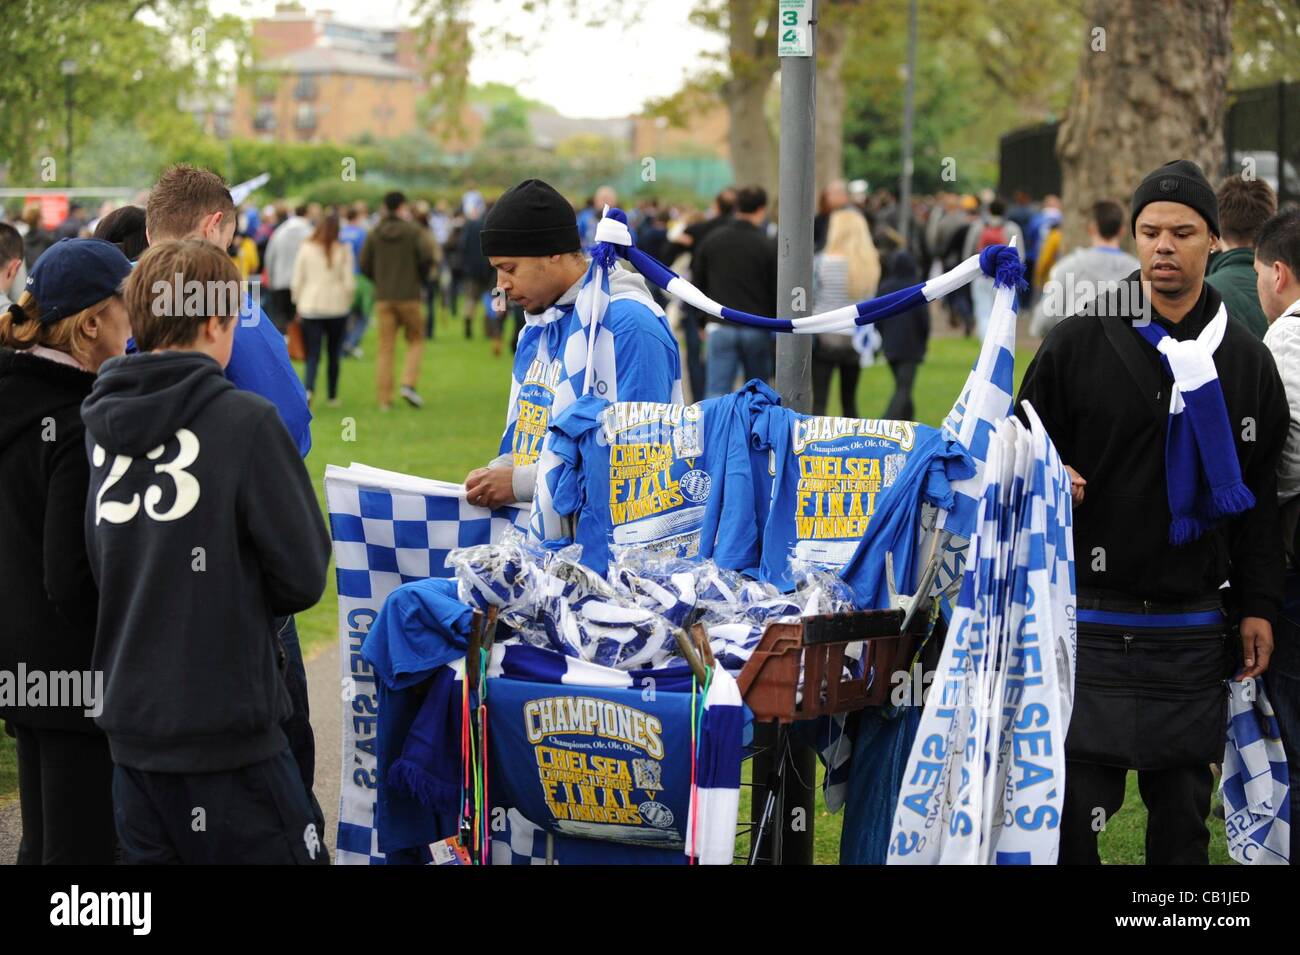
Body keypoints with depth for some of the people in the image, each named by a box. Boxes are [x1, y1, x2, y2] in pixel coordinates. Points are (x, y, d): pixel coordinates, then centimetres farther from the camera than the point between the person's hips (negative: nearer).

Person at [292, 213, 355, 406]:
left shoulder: (306, 249, -1)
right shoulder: (343, 250, -4)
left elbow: (297, 281, 2)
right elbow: (349, 283, -5)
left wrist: (298, 304, 14)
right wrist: (346, 303, 11)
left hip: (310, 308, 0)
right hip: (337, 308, 0)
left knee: (313, 356, -1)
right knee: (334, 355, 14)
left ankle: (308, 389, -24)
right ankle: (332, 397, 19)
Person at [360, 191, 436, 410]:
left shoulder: (374, 234, 4)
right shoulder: (413, 231, -4)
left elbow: (364, 264, 1)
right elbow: (427, 256, -14)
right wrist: (421, 278, 4)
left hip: (383, 298, 3)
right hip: (409, 296, -3)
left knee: (385, 348, 4)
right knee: (415, 340, 12)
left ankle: (385, 399, 1)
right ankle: (409, 383, -8)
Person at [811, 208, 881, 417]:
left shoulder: (821, 262, -10)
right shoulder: (870, 266, -1)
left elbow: (808, 300, -5)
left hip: (824, 337, -3)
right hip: (855, 340, 3)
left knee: (819, 400, -2)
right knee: (849, 400, 15)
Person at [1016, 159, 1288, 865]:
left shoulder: (1246, 361, 8)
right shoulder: (1078, 342, 0)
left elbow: (1259, 498, 11)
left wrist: (1258, 606, 6)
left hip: (1194, 630, 2)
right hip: (1088, 616, -2)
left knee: (1183, 813, 9)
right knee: (1072, 809, -4)